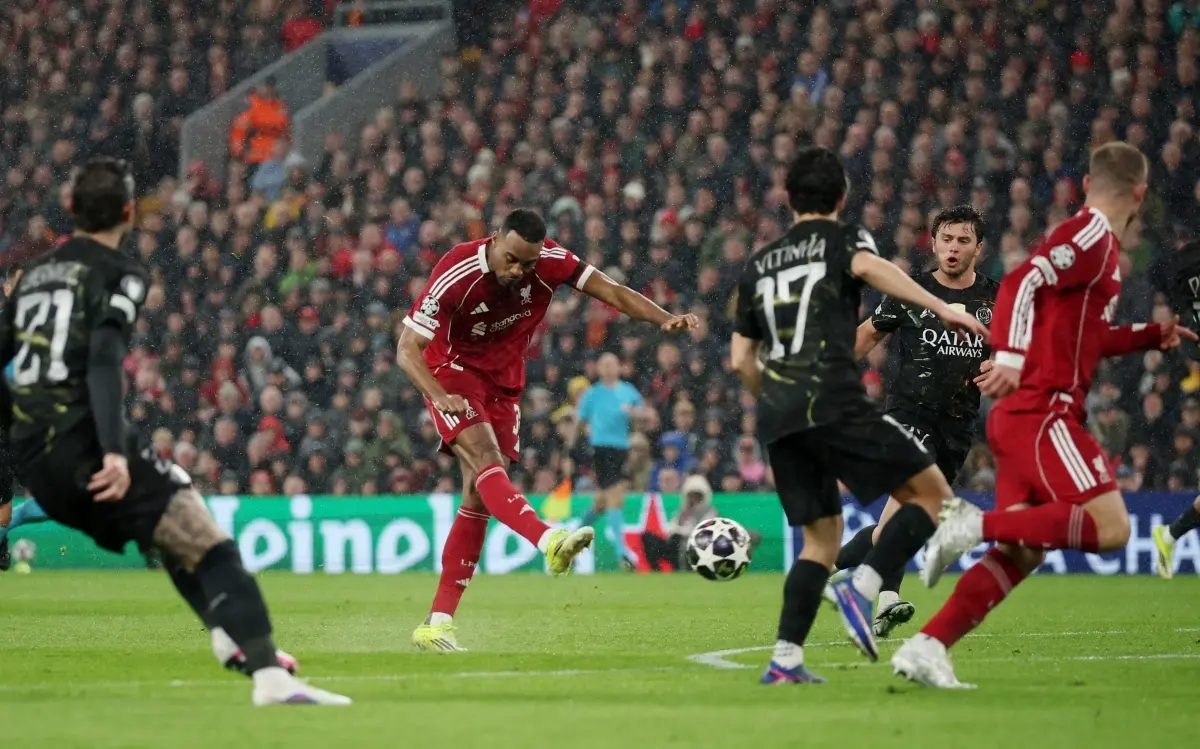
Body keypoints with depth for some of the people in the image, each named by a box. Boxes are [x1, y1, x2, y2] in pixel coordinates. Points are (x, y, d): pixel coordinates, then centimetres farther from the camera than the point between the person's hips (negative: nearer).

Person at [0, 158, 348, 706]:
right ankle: (270, 676, -29)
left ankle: (229, 636, 21)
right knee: (209, 543, -13)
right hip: (82, 444, -8)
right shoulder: (121, 274, -2)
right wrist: (113, 451, -25)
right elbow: (103, 360, -17)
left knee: (171, 527, 28)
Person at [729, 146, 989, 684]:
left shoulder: (758, 265, 25)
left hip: (777, 418, 6)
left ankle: (784, 659, 0)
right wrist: (941, 307, -20)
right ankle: (861, 589, -20)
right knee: (931, 495, -1)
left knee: (822, 536, 15)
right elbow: (867, 266, -15)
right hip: (834, 405, -6)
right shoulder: (844, 238, 10)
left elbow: (741, 358, 24)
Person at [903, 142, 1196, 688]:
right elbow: (1022, 283, -23)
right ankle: (975, 525, -19)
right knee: (1110, 527, -17)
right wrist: (1011, 358, -34)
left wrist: (1151, 335, 31)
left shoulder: (1093, 240, 21)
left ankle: (925, 649, 0)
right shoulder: (1092, 235, -8)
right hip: (1043, 412, -10)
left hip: (1025, 417, 10)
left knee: (1020, 553, 6)